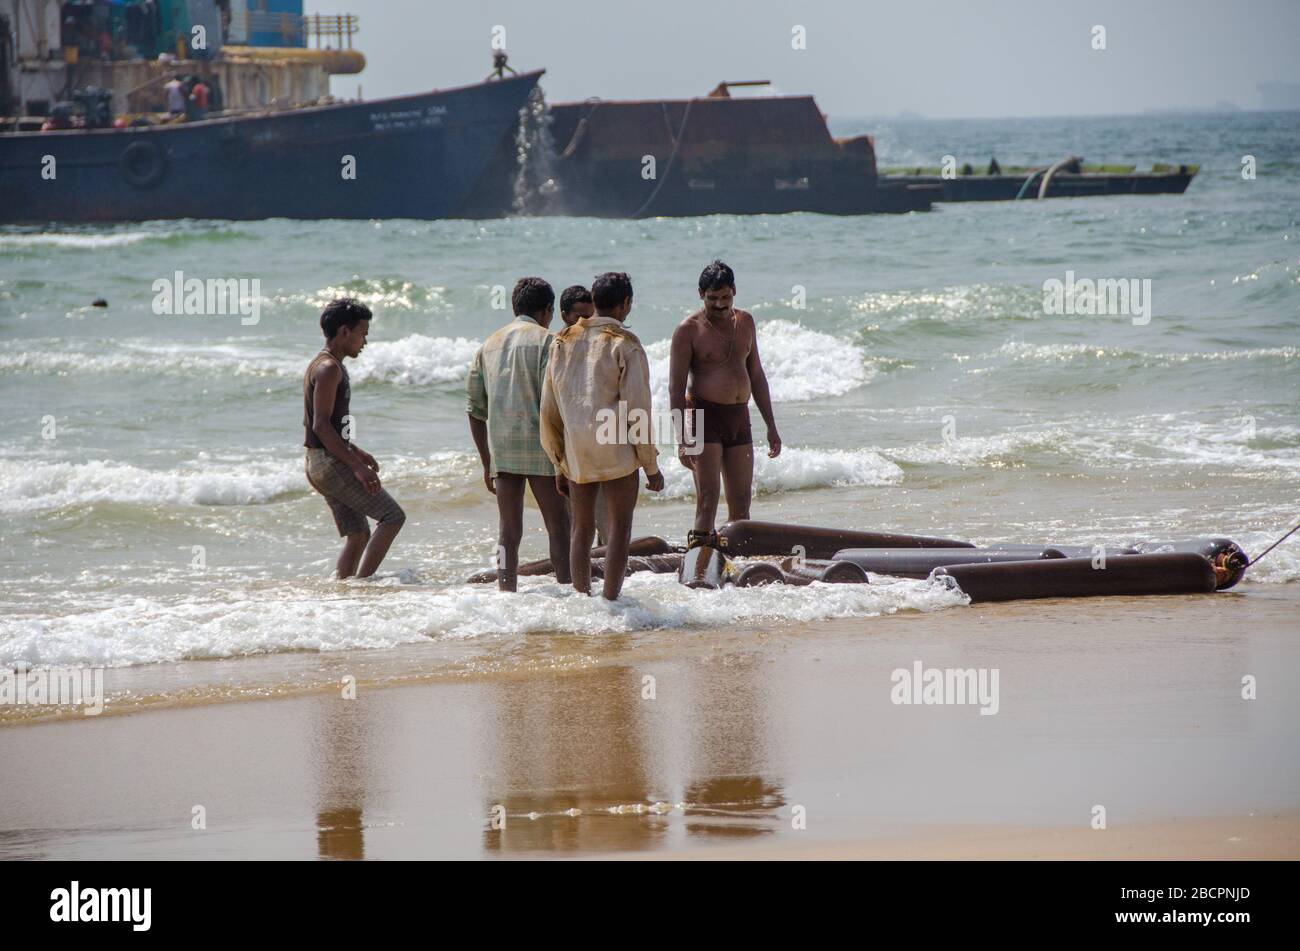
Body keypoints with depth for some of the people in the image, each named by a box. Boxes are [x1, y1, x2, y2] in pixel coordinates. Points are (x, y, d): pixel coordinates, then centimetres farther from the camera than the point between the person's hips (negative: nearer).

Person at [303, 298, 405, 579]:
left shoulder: (320, 365, 17)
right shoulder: (329, 368, -15)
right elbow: (321, 425, -22)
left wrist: (356, 452, 25)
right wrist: (357, 466, -23)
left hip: (319, 465, 10)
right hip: (330, 463, -10)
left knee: (358, 535, 11)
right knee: (392, 516, -8)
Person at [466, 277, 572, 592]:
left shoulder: (490, 345, 16)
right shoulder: (545, 340, -2)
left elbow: (476, 409, 16)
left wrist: (487, 462, 21)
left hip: (502, 448, 5)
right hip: (539, 445, -5)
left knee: (508, 532, 6)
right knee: (558, 527, 2)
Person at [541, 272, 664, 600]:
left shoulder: (563, 342, 11)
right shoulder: (625, 344, -6)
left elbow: (549, 410, 13)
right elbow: (636, 409, -9)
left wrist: (559, 465, 20)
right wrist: (651, 466, -3)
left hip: (575, 451, 5)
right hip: (616, 451, -5)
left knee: (582, 529, 12)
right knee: (619, 528, 0)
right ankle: (610, 603, -4)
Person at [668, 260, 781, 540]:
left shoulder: (744, 322, 12)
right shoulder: (689, 330, -6)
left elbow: (756, 376, 20)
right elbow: (676, 388, -8)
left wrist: (771, 426, 17)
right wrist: (682, 440, -16)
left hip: (739, 416, 6)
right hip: (704, 415, -6)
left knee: (741, 502, 6)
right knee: (707, 500, -13)